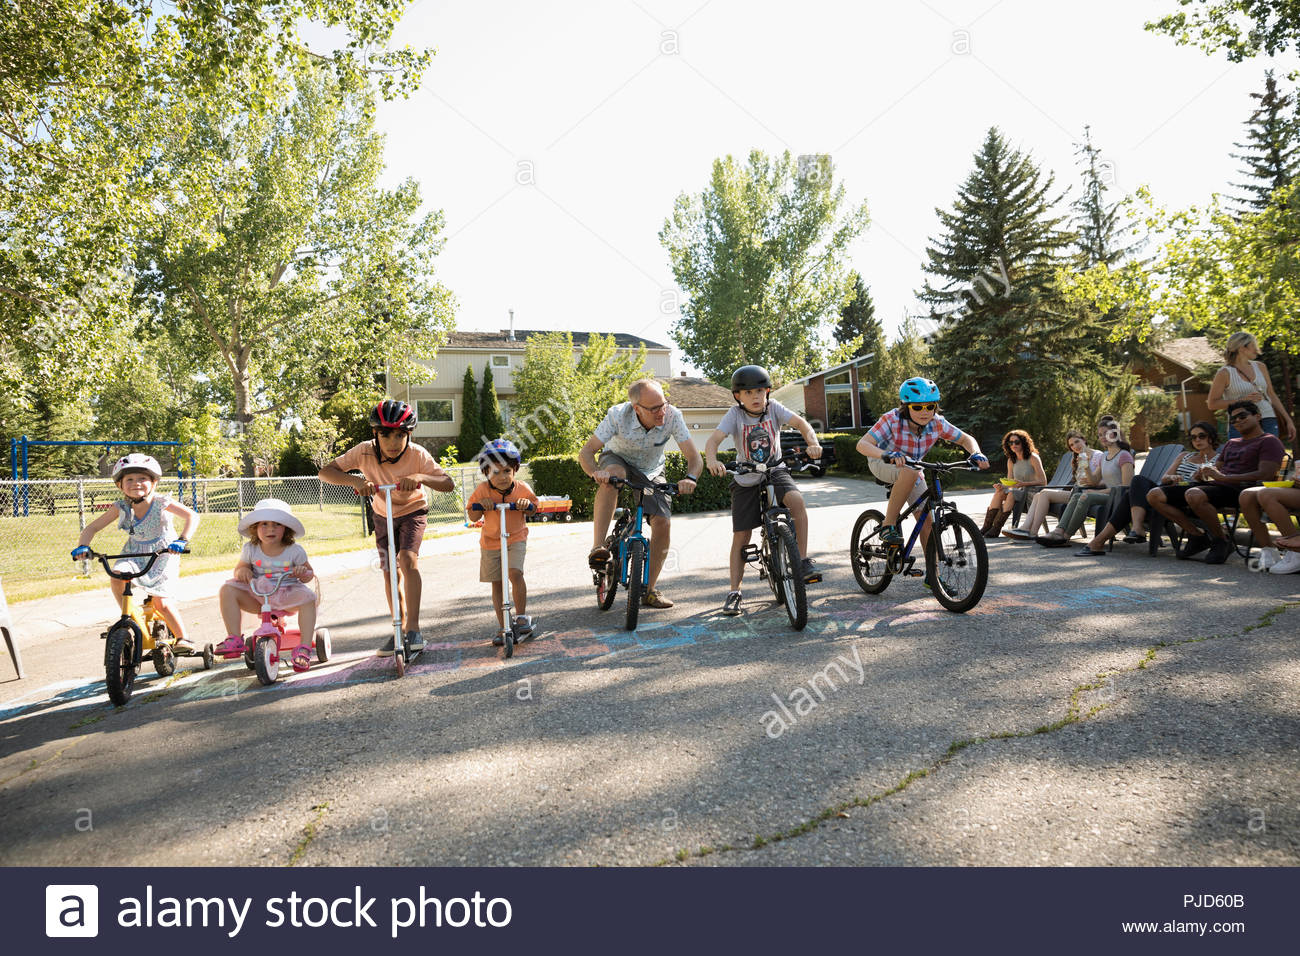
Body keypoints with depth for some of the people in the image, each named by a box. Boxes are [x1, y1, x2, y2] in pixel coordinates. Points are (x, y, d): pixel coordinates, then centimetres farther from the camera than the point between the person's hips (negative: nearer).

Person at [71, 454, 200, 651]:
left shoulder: (161, 502, -21)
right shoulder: (121, 507, -10)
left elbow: (192, 517, -32)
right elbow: (93, 527, -3)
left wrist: (182, 540, -46)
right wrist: (83, 546, -22)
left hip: (163, 555, -4)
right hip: (134, 553, 4)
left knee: (161, 602, -14)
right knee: (117, 575, -26)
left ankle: (184, 638, 3)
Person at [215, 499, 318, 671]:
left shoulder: (295, 550, -5)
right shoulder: (250, 549, 0)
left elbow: (309, 573, 3)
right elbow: (239, 568, 12)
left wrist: (303, 572, -22)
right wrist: (242, 571, -13)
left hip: (287, 595, -2)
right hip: (257, 595, 3)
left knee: (307, 597, -33)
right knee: (227, 590, -20)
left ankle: (304, 647, -33)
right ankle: (234, 639, -19)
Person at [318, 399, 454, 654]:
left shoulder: (417, 454, -28)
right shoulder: (364, 452, -24)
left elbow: (448, 483, -32)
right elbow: (325, 472, -25)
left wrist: (420, 477, -50)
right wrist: (355, 480, -44)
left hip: (412, 511, -3)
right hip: (383, 515, 3)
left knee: (408, 560, -25)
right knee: (390, 572, 5)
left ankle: (413, 627, -21)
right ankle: (400, 628, 20)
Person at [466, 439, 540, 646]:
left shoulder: (522, 489, -9)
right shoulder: (482, 491, -10)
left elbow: (533, 509, 6)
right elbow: (472, 516, -4)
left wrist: (527, 504, -18)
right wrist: (481, 505, -24)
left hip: (516, 538, -2)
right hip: (490, 542, 2)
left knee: (515, 573, -23)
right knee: (496, 583, 5)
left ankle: (522, 617, -7)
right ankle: (502, 627, 15)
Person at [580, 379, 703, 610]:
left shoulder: (672, 416, -29)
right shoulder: (618, 415, -32)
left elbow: (695, 458, -26)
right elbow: (586, 452, -30)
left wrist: (690, 478, -48)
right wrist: (596, 472, -51)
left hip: (651, 472, 2)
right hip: (618, 459, -2)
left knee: (663, 523, -14)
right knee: (613, 473, -39)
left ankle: (649, 589, 2)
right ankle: (597, 548, -39)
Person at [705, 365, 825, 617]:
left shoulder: (773, 408, -8)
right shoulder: (735, 414, -12)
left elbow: (801, 423, -20)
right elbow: (713, 439, -25)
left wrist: (813, 443, -40)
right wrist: (712, 461, -46)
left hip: (775, 471, 1)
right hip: (746, 479, 0)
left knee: (796, 499, -32)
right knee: (740, 537, -2)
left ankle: (804, 560, -21)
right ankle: (734, 591, 10)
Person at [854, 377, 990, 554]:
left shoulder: (937, 423, -20)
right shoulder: (892, 420, -31)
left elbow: (967, 439, -6)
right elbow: (862, 444, -40)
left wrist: (976, 454, -29)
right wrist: (886, 455, -59)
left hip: (912, 469, 4)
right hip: (883, 465, -4)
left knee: (927, 520, -6)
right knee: (910, 473, -38)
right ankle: (888, 525, -27)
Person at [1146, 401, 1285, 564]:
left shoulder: (1269, 441, 6)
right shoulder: (1230, 443, 31)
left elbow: (1264, 475, -10)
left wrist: (1223, 477, -19)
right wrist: (1201, 474, 3)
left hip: (1238, 490, -8)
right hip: (1213, 486, 8)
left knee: (1194, 495, -41)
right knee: (1155, 495, -9)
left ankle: (1222, 542, -19)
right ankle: (1197, 536, -5)